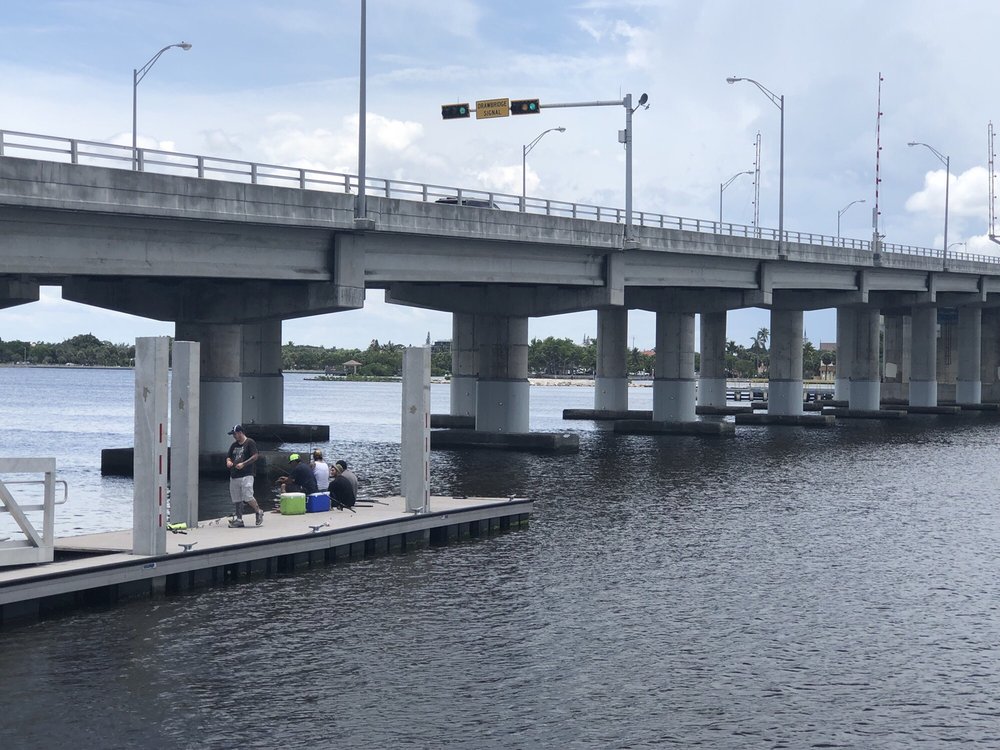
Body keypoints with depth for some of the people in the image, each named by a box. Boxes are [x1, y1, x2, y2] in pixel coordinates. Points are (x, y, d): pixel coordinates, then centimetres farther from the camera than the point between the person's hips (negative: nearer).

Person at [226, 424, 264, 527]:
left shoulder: (250, 442, -2)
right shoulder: (234, 445, 20)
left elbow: (255, 456, -10)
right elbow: (228, 456, 25)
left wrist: (243, 464, -18)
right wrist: (228, 461, 0)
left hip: (246, 475, -7)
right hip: (234, 475, 7)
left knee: (248, 497, -15)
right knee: (236, 499, 4)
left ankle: (259, 512, 6)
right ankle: (238, 519, 8)